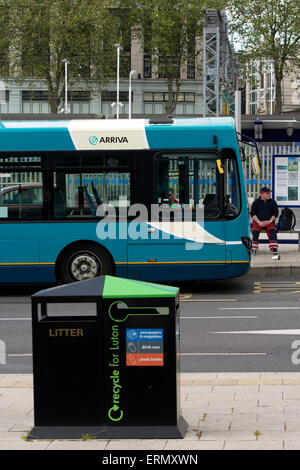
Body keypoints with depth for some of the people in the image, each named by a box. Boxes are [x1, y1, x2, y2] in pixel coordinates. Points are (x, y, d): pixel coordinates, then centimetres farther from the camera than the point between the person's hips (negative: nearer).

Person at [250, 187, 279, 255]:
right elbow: (253, 214, -1)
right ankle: (253, 249, -29)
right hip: (258, 222, 0)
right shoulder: (256, 202, 5)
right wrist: (259, 222, -15)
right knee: (255, 231, -30)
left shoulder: (273, 202, 9)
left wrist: (270, 221, -11)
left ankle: (274, 249, -31)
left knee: (272, 231, -30)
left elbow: (275, 213, 5)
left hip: (269, 222, 1)